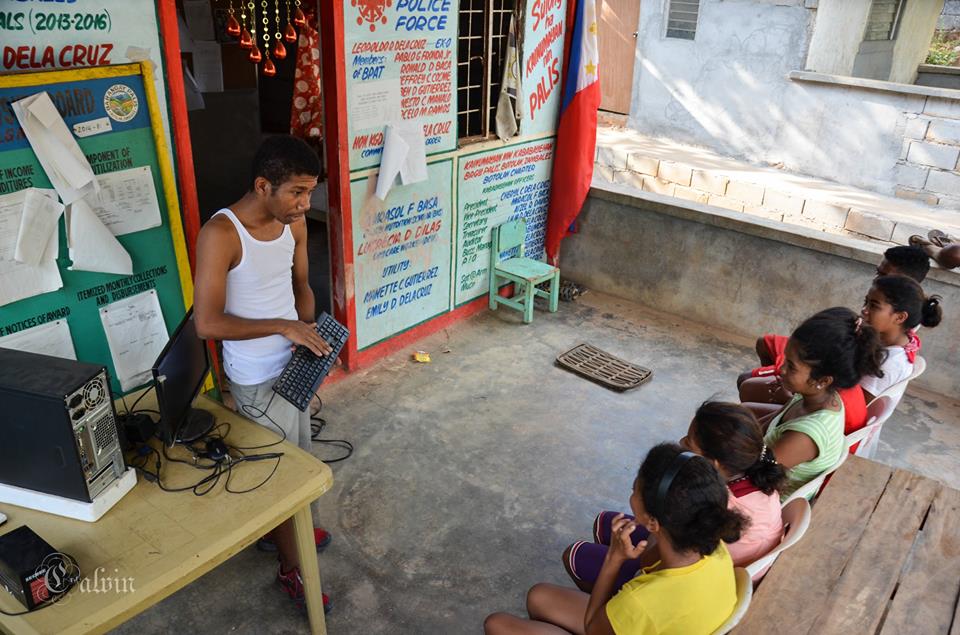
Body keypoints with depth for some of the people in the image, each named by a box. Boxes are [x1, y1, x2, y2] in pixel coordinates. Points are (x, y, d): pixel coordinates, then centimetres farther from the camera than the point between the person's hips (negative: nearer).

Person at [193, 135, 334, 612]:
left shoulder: (294, 223, -5)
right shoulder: (220, 234, -26)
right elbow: (207, 323, -26)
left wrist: (310, 333, -6)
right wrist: (283, 327, -25)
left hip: (292, 363, 7)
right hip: (257, 378, -7)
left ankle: (278, 527, 50)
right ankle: (291, 568, 29)